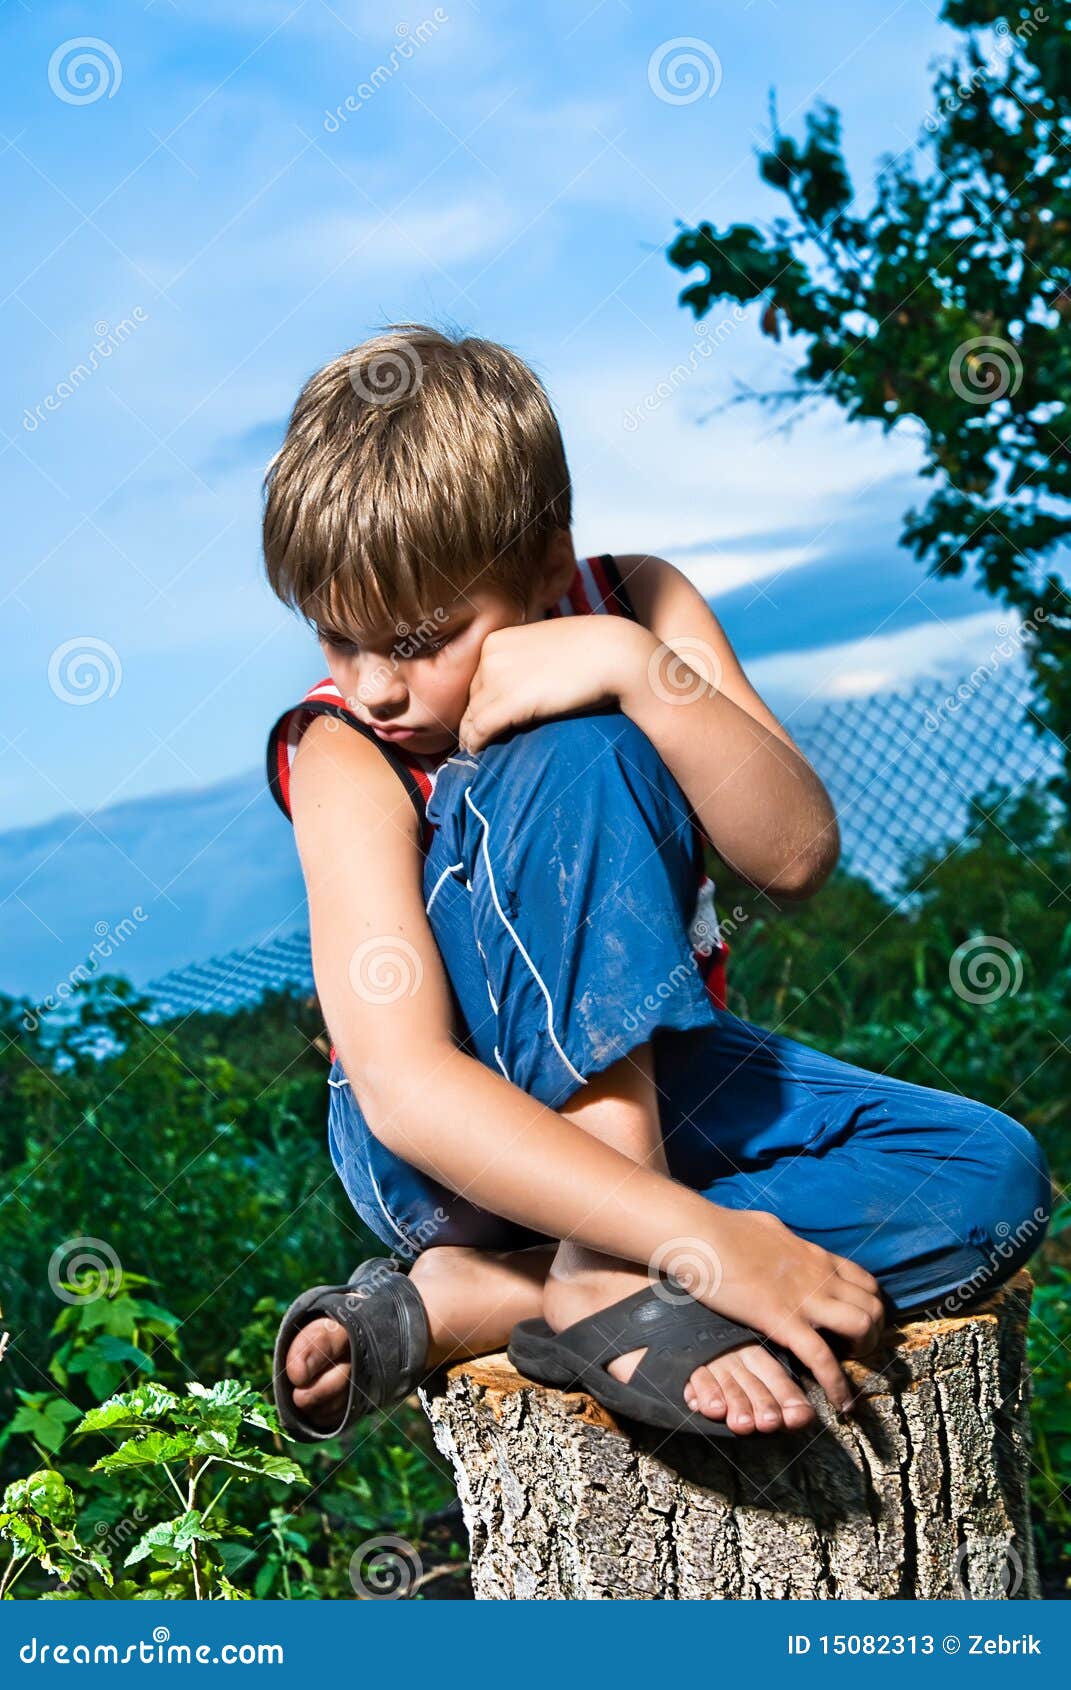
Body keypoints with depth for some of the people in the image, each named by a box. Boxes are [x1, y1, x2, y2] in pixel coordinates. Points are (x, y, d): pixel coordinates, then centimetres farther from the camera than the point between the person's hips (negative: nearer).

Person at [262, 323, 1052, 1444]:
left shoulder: (635, 608, -6)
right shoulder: (341, 753, -19)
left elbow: (796, 854, -15)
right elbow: (403, 1086, -31)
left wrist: (639, 666, -30)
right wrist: (704, 1238, -39)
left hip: (646, 1089, 5)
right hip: (442, 1151, -5)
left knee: (994, 1179, -19)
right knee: (575, 755, -28)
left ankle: (466, 1300, -24)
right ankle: (613, 1281, -29)